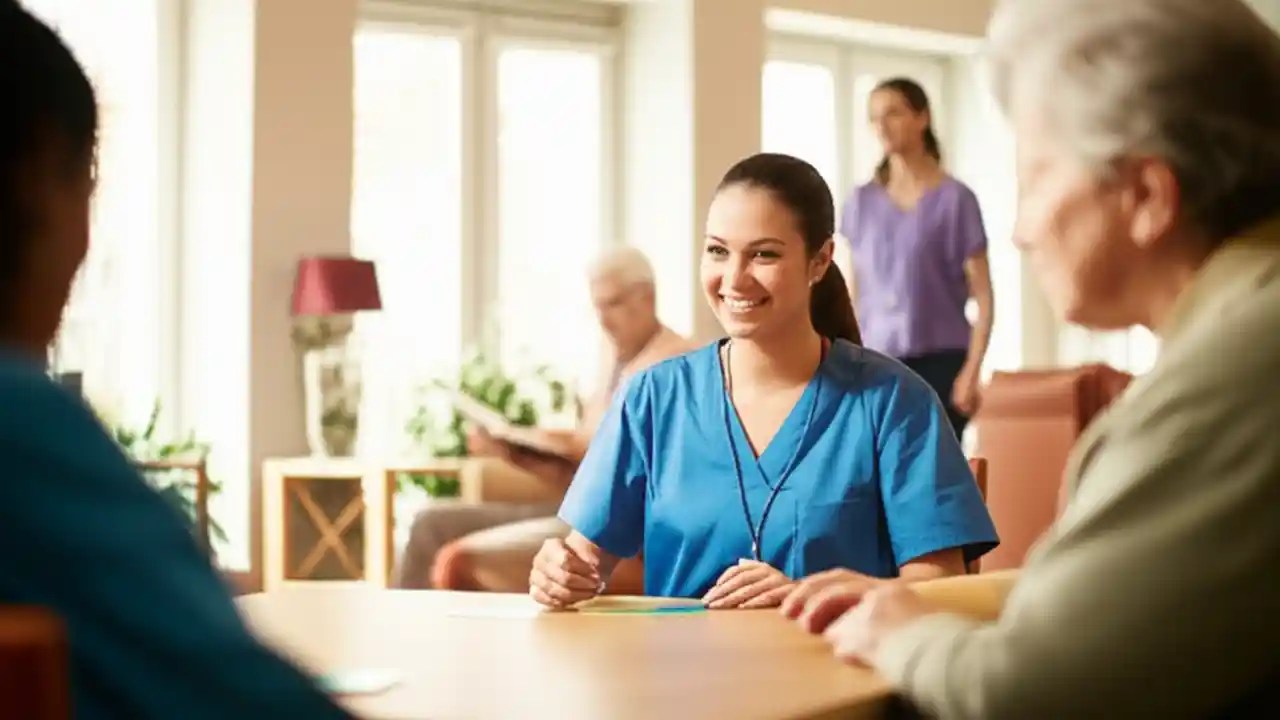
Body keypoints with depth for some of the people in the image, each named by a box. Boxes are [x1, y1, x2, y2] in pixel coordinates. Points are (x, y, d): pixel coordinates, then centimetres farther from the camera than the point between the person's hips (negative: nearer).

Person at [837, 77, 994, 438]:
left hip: (939, 363, -3)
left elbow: (983, 295, -3)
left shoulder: (954, 198, -2)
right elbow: (850, 295, 12)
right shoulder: (861, 202, 8)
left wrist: (971, 371, -11)